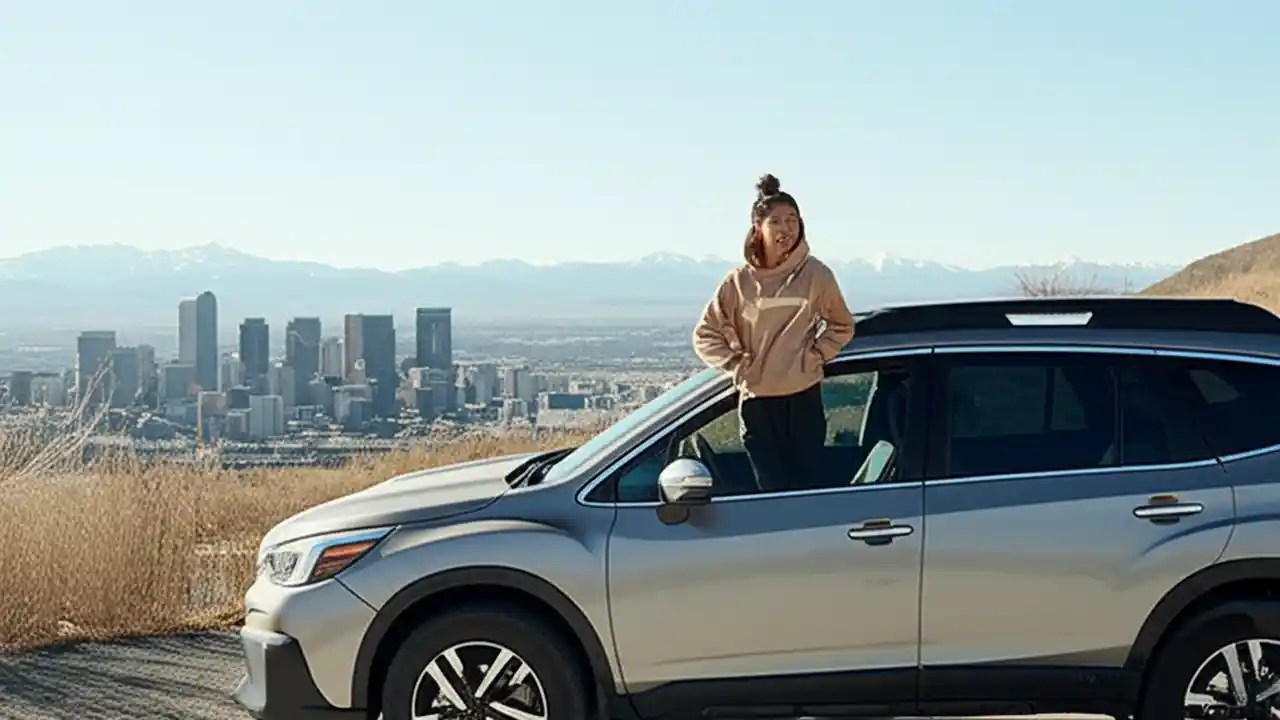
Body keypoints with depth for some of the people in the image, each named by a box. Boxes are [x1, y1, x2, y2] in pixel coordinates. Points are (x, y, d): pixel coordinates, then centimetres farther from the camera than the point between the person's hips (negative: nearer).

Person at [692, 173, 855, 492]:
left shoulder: (816, 275, -2)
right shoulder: (739, 281, -1)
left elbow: (842, 325, 13)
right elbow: (705, 334, 9)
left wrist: (815, 355, -1)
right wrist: (737, 365, -2)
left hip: (805, 398, 0)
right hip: (757, 402, 0)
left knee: (809, 486, -1)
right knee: (773, 489, 1)